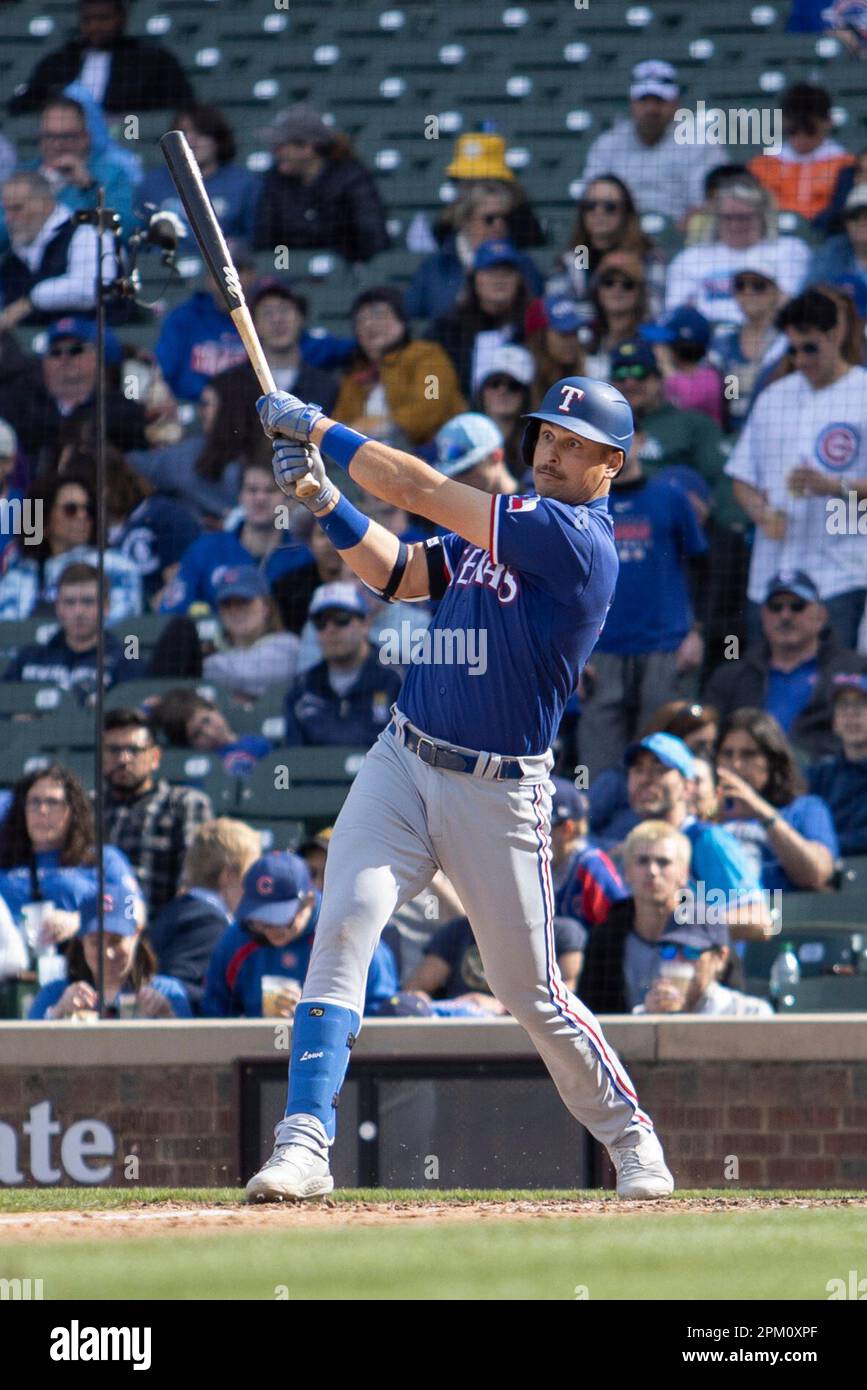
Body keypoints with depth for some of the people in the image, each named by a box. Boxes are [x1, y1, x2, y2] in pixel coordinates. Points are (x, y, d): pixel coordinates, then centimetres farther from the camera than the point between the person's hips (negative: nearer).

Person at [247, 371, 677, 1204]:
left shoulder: (575, 539, -16)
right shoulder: (505, 524, 10)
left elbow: (420, 490, -18)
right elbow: (398, 575, 12)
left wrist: (315, 428, -10)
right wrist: (323, 500, -2)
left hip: (498, 793, -6)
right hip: (403, 763, 6)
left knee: (529, 992, 4)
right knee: (345, 923, -16)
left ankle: (630, 1136, 27)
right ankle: (304, 1142, -21)